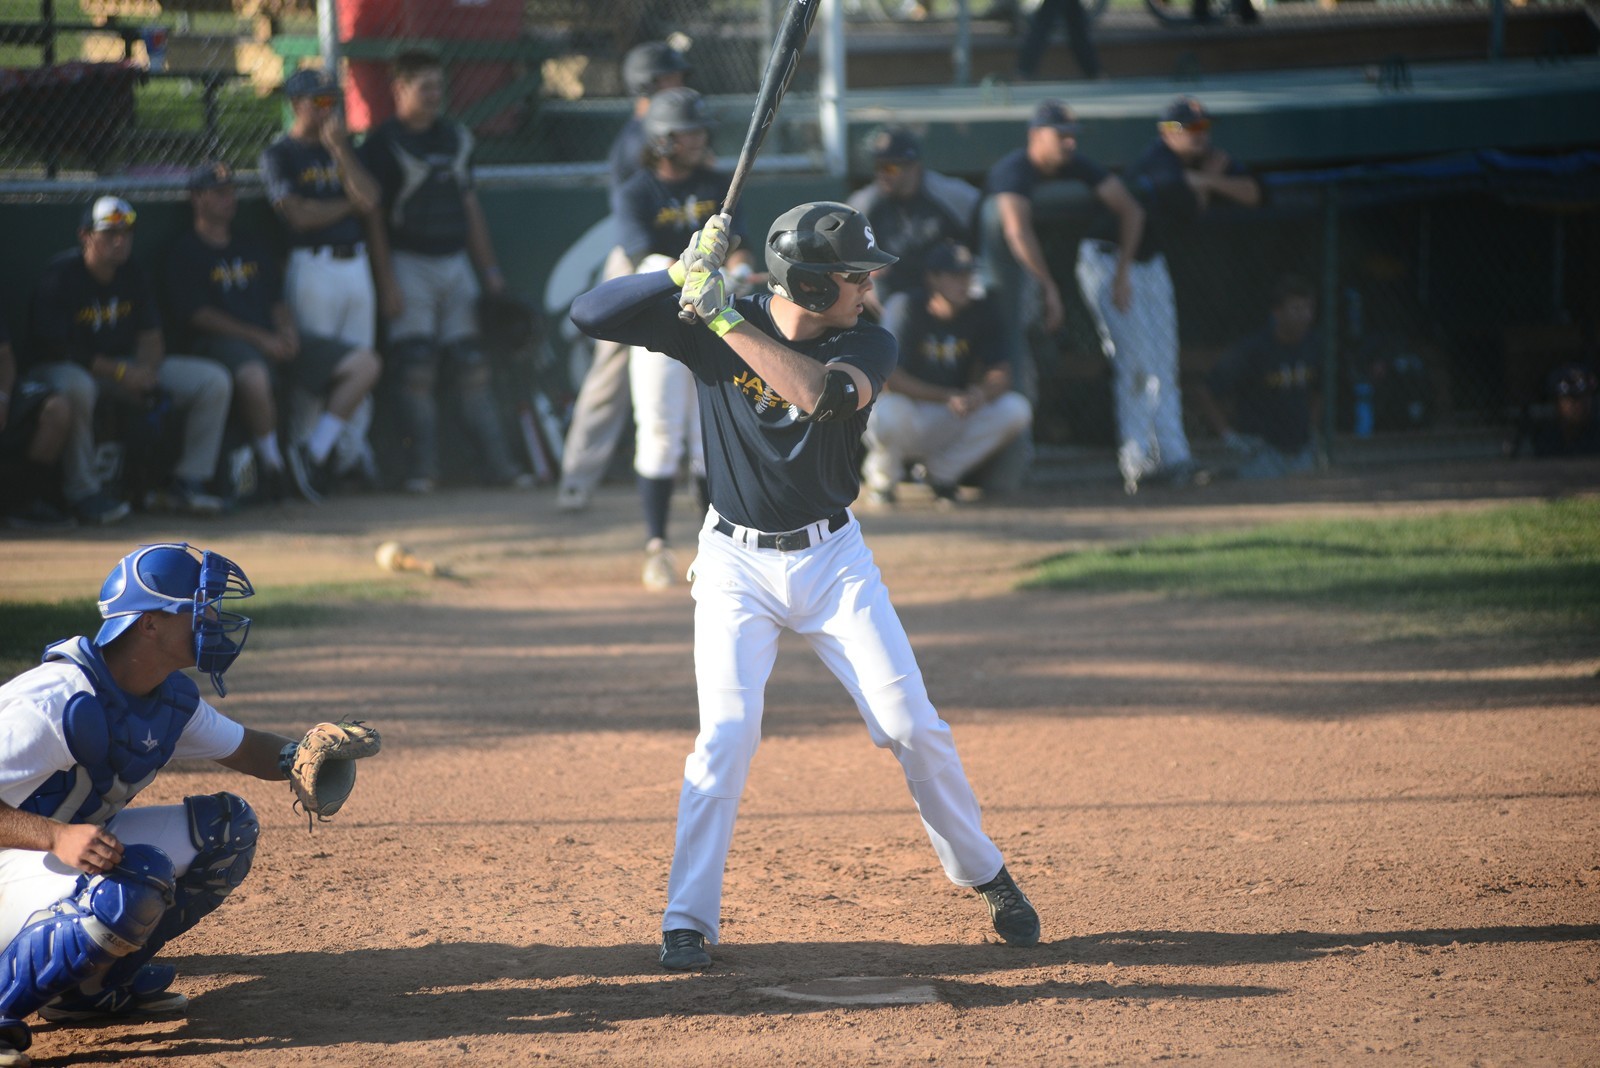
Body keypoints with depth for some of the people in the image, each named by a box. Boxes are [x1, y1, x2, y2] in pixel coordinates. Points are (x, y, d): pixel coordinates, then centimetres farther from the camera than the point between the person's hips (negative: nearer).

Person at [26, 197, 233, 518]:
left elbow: (150, 337, 6)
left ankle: (188, 483, -2)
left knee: (215, 382, -5)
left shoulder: (134, 277, 4)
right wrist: (119, 372, -26)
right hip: (69, 367, -6)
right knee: (76, 388, -45)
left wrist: (146, 372, -18)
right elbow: (51, 347, -20)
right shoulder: (60, 275, -16)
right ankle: (83, 492, -29)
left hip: (124, 365, 6)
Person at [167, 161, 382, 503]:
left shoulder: (252, 249, 26)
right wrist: (259, 339, -13)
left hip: (273, 339, 7)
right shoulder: (186, 254, 4)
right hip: (223, 342, -7)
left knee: (365, 364, -8)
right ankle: (271, 460, -18)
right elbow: (198, 315, -7)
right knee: (254, 378, -44)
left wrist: (287, 330, -1)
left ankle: (313, 452, -7)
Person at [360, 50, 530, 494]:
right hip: (409, 263, -5)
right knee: (417, 370, -8)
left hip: (455, 260, 5)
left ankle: (497, 462, 4)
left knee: (473, 365, 3)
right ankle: (422, 469, -4)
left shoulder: (456, 137, 13)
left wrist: (489, 267, 14)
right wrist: (387, 283, -14)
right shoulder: (382, 144, -5)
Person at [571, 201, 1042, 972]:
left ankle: (984, 876, 21)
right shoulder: (707, 323, -11)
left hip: (833, 559, 2)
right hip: (735, 563, -2)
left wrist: (725, 317, -34)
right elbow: (589, 315, -16)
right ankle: (687, 922, -7)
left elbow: (824, 394, -31)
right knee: (727, 734, -16)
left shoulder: (866, 345, -9)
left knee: (913, 728, 1)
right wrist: (682, 273, -28)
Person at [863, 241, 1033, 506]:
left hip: (952, 422, 4)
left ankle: (942, 471, 0)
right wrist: (949, 397, -30)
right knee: (889, 412, -40)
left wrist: (983, 393, -31)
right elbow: (889, 378, -22)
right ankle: (880, 479, -4)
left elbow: (1001, 372, -5)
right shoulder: (906, 308, -14)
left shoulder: (978, 313, -1)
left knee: (1017, 410, -17)